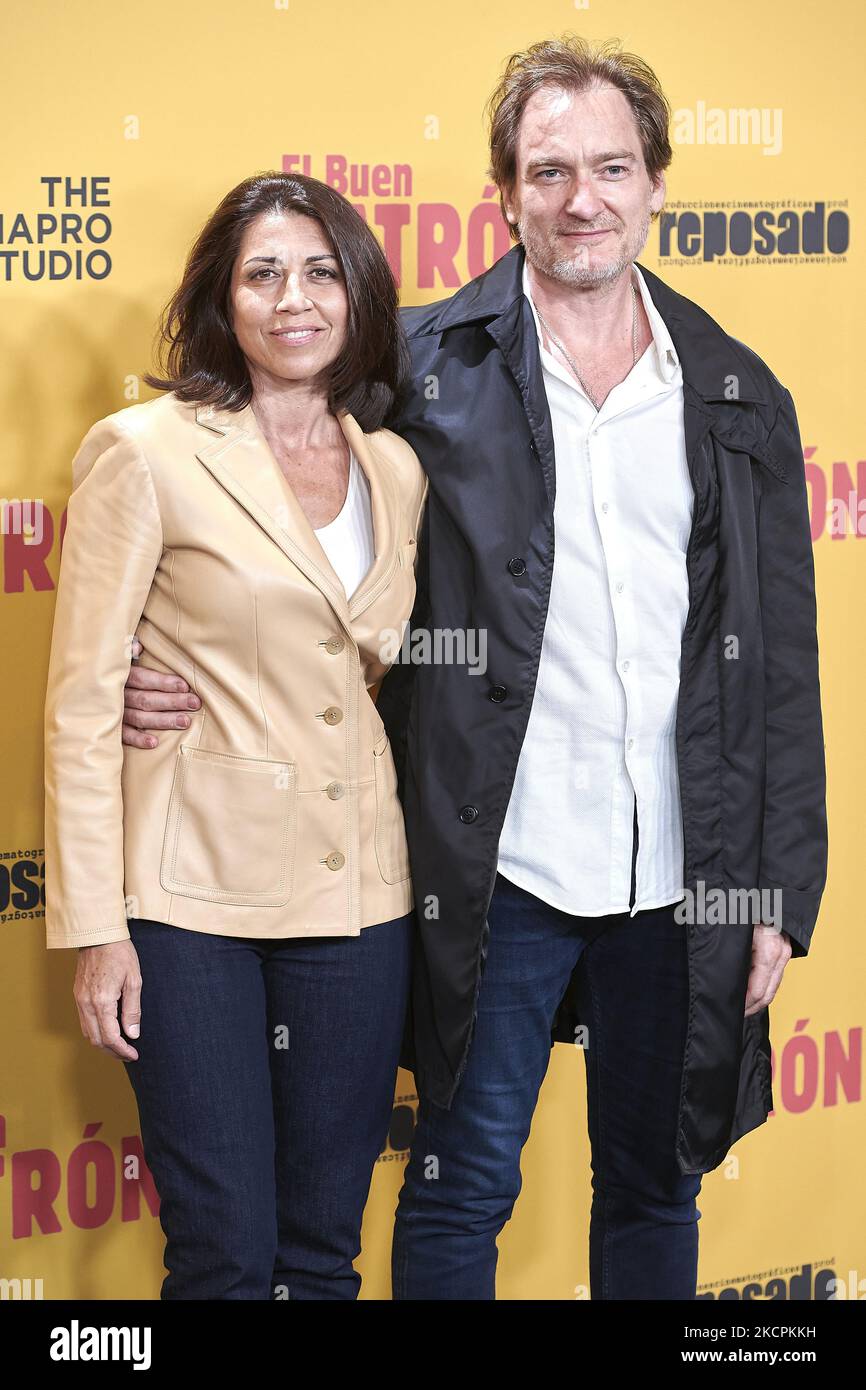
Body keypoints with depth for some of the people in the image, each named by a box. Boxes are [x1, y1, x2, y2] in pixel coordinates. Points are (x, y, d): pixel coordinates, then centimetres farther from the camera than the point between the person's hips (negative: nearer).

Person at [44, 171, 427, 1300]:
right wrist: (94, 925, -11)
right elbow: (83, 700, -7)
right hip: (195, 890, -4)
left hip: (359, 894, 4)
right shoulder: (145, 452, -6)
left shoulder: (397, 468, 9)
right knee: (225, 1254, 1)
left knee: (325, 1246, 11)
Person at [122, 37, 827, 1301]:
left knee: (656, 1184, 16)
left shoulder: (741, 398, 5)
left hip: (683, 881, 3)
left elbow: (782, 667, 6)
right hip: (500, 868, -2)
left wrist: (784, 890, 3)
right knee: (463, 1187, 7)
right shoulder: (425, 366, -2)